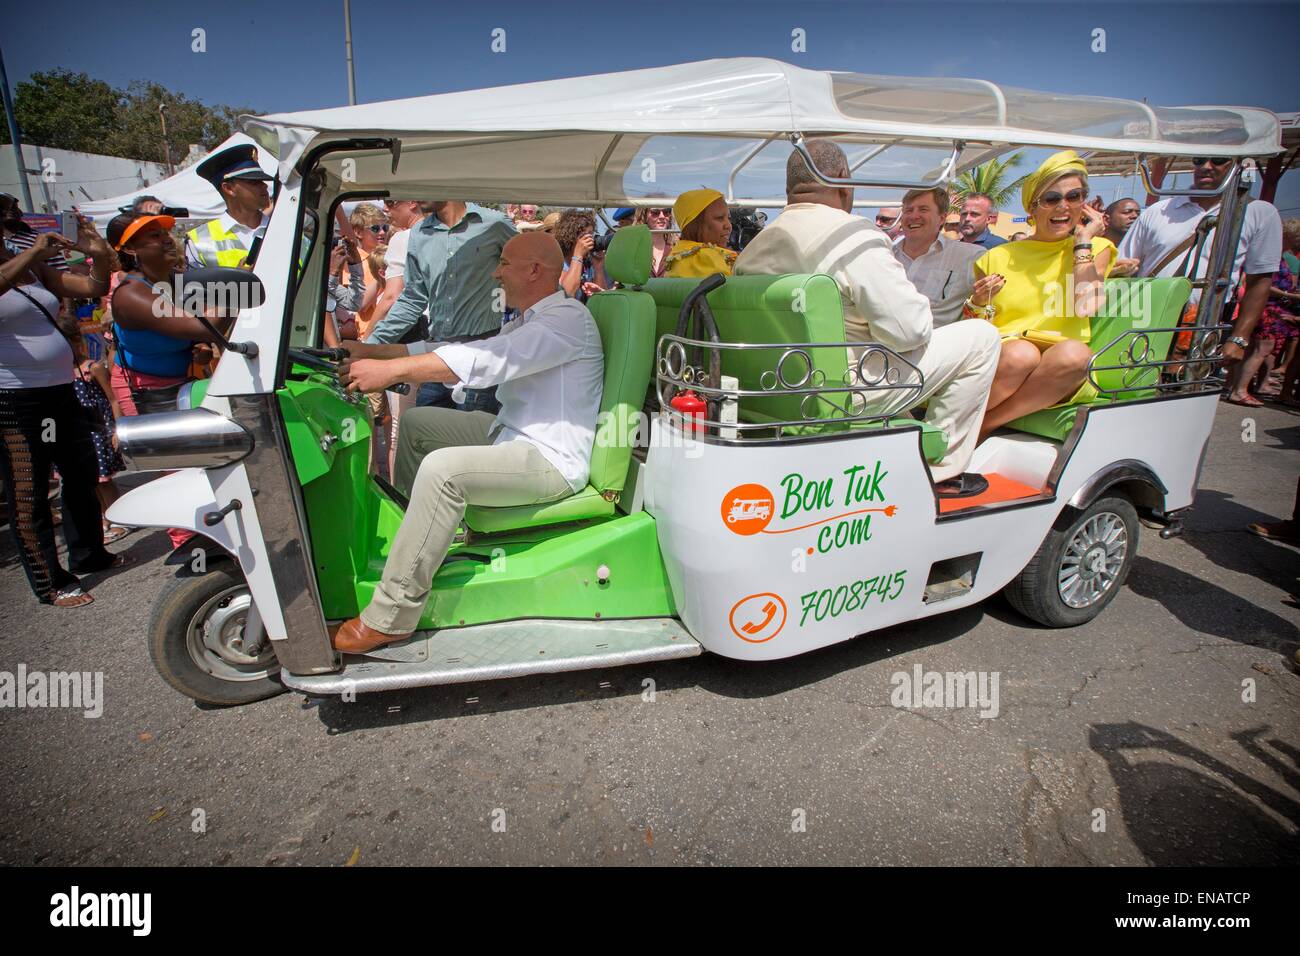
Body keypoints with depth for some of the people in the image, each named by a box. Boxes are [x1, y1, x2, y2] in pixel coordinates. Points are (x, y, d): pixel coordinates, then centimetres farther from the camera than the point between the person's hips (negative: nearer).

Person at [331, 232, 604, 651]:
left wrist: (389, 370, -27)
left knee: (442, 469, -31)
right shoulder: (528, 321, 17)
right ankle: (407, 532, 28)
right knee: (417, 422, 17)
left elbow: (484, 361, -28)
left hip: (552, 459, -11)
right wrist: (372, 351, 6)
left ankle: (390, 617, -23)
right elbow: (465, 352, 12)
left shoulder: (567, 318, -16)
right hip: (511, 434, 11)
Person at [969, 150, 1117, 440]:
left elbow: (1086, 306, -7)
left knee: (1075, 353, -34)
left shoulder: (1096, 248, 15)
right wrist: (979, 304, -8)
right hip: (997, 366, -1)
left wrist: (1083, 240, 3)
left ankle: (978, 428, -29)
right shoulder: (997, 258, 13)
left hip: (1058, 380, 1)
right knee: (1022, 353, -36)